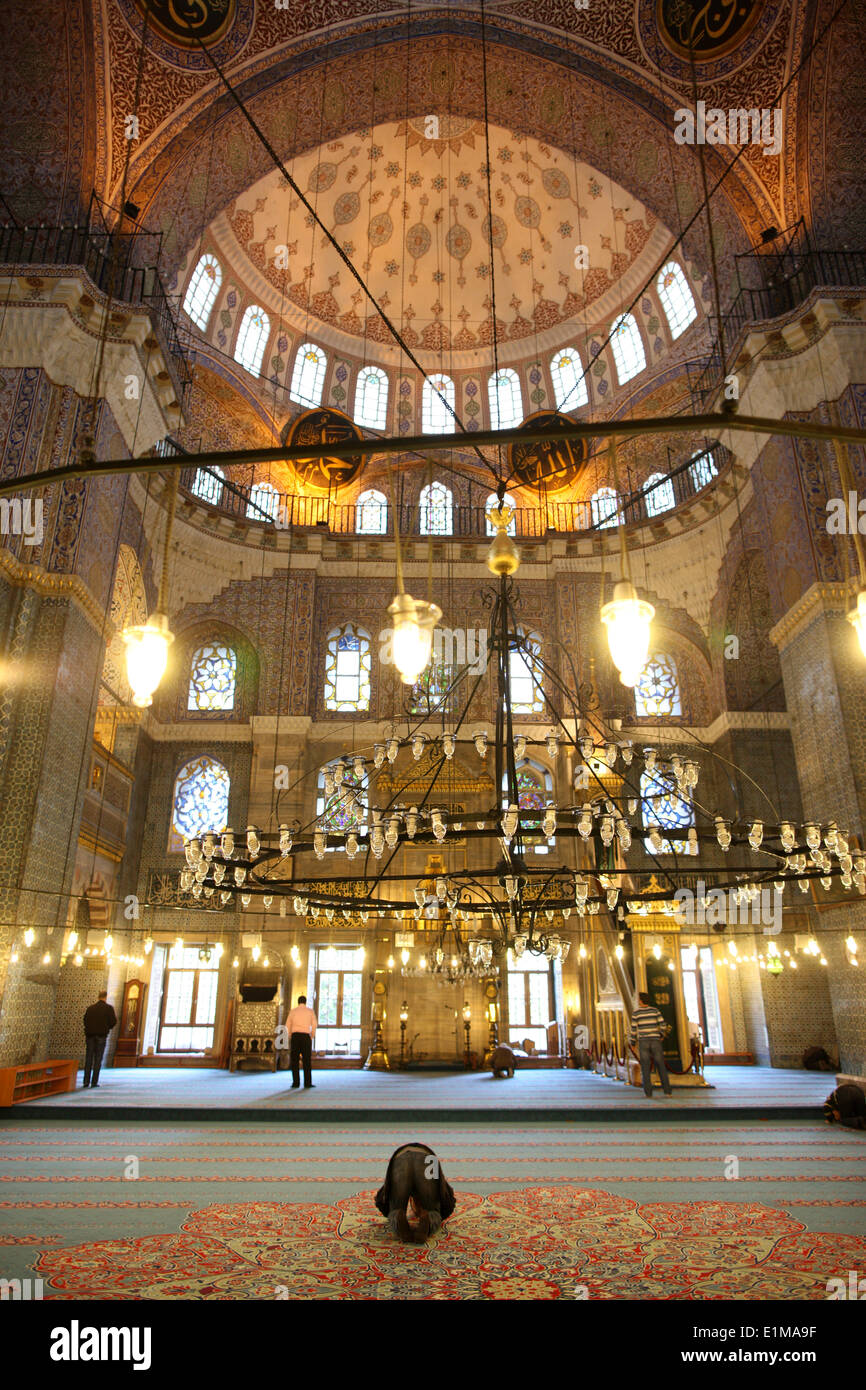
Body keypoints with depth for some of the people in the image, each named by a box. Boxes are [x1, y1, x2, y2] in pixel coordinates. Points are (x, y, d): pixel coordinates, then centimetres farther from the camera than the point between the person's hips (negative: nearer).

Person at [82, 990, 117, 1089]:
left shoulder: (90, 1008, 9)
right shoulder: (108, 1008, -1)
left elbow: (85, 1021, 9)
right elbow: (113, 1021, -7)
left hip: (90, 1035, 3)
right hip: (101, 1036, -3)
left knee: (88, 1059, 9)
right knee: (98, 1059, 2)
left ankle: (86, 1082, 7)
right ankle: (94, 1082, 0)